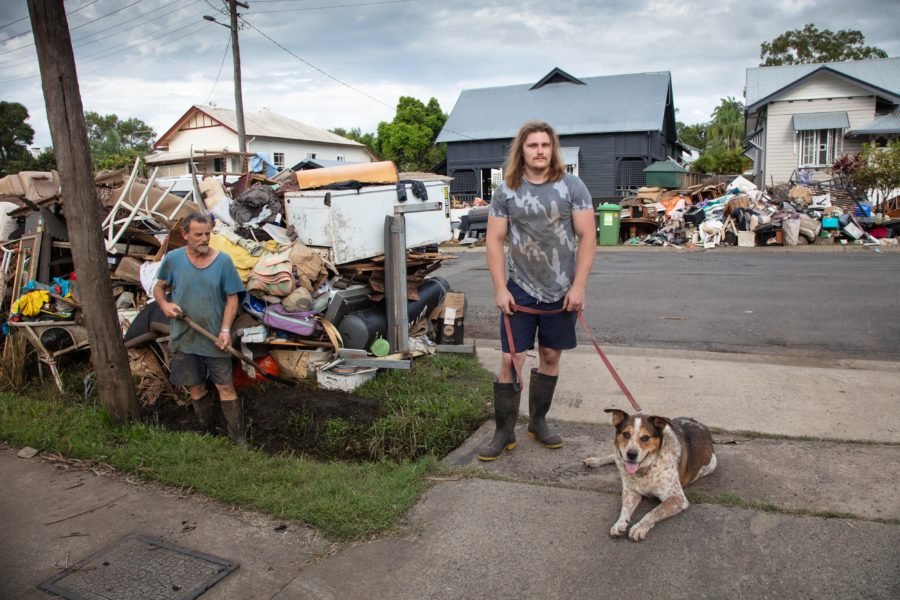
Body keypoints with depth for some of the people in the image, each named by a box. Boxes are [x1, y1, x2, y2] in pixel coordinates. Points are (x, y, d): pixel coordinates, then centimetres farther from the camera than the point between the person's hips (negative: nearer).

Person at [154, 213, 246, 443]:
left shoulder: (223, 261, -9)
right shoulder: (173, 259, -5)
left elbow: (232, 298, -6)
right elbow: (158, 288, 9)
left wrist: (226, 329, -17)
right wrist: (164, 304, -13)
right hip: (184, 337, 2)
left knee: (225, 387, 3)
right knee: (196, 387, 16)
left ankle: (238, 439, 11)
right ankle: (206, 431, 35)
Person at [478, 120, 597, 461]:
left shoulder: (571, 186, -2)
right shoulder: (506, 190, 0)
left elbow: (587, 237, -4)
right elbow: (494, 240, 0)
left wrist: (578, 286, -10)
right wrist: (500, 289, -7)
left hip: (561, 290, 1)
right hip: (520, 289, 0)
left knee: (550, 356, 12)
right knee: (511, 361, -2)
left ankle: (538, 422, 29)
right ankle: (504, 432, 12)